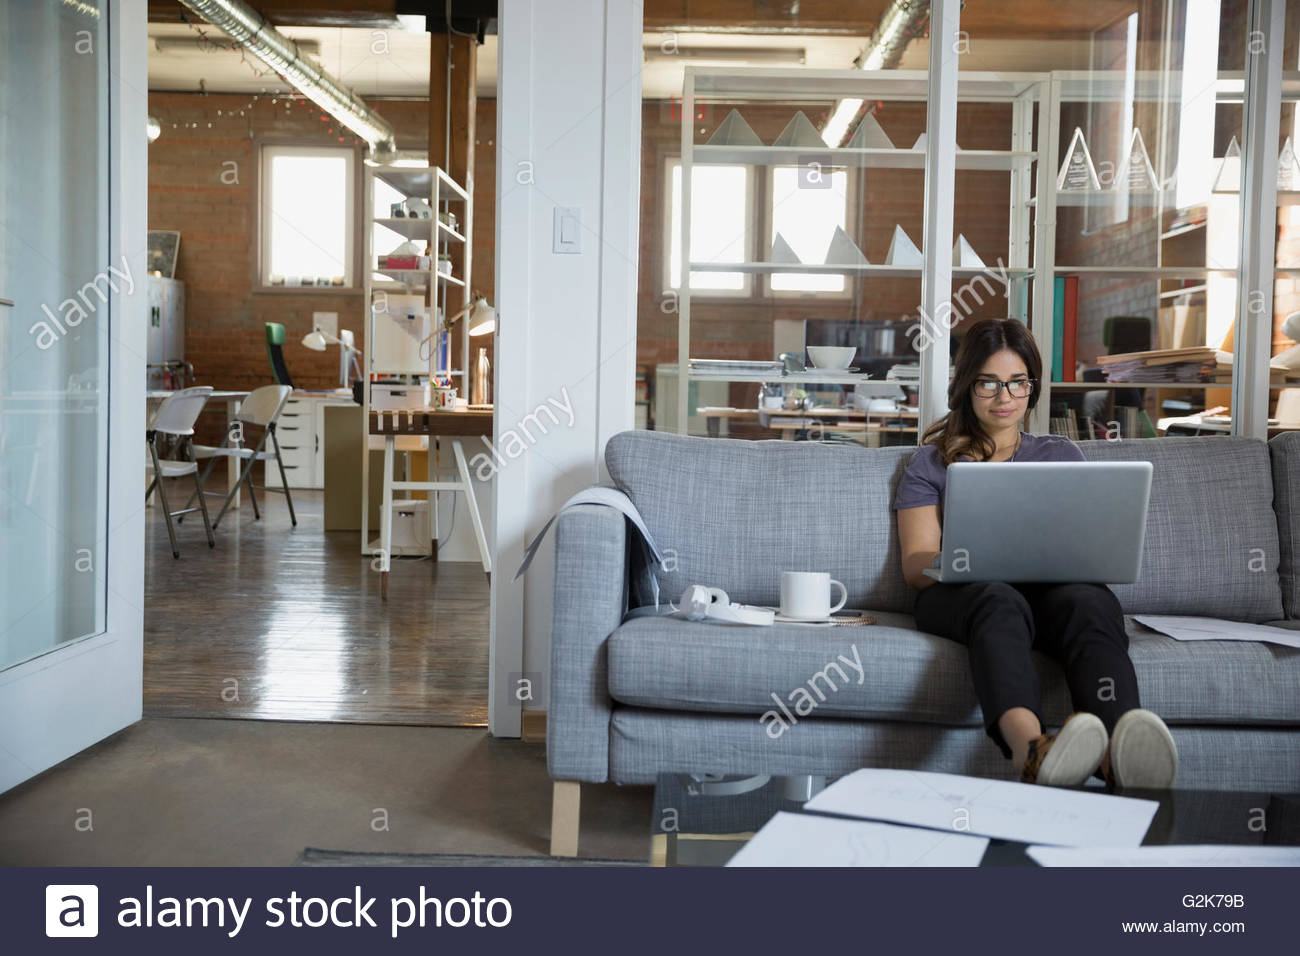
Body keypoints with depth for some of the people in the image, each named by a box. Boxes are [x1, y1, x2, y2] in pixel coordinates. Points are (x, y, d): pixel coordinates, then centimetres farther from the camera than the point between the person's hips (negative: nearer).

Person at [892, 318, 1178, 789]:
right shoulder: (932, 460, 22)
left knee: (1090, 601, -37)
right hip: (960, 592, -2)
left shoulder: (1062, 454, 28)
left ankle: (1120, 755, -66)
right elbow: (916, 564, 10)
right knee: (999, 601, -40)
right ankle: (1032, 747, -70)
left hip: (1052, 588, 2)